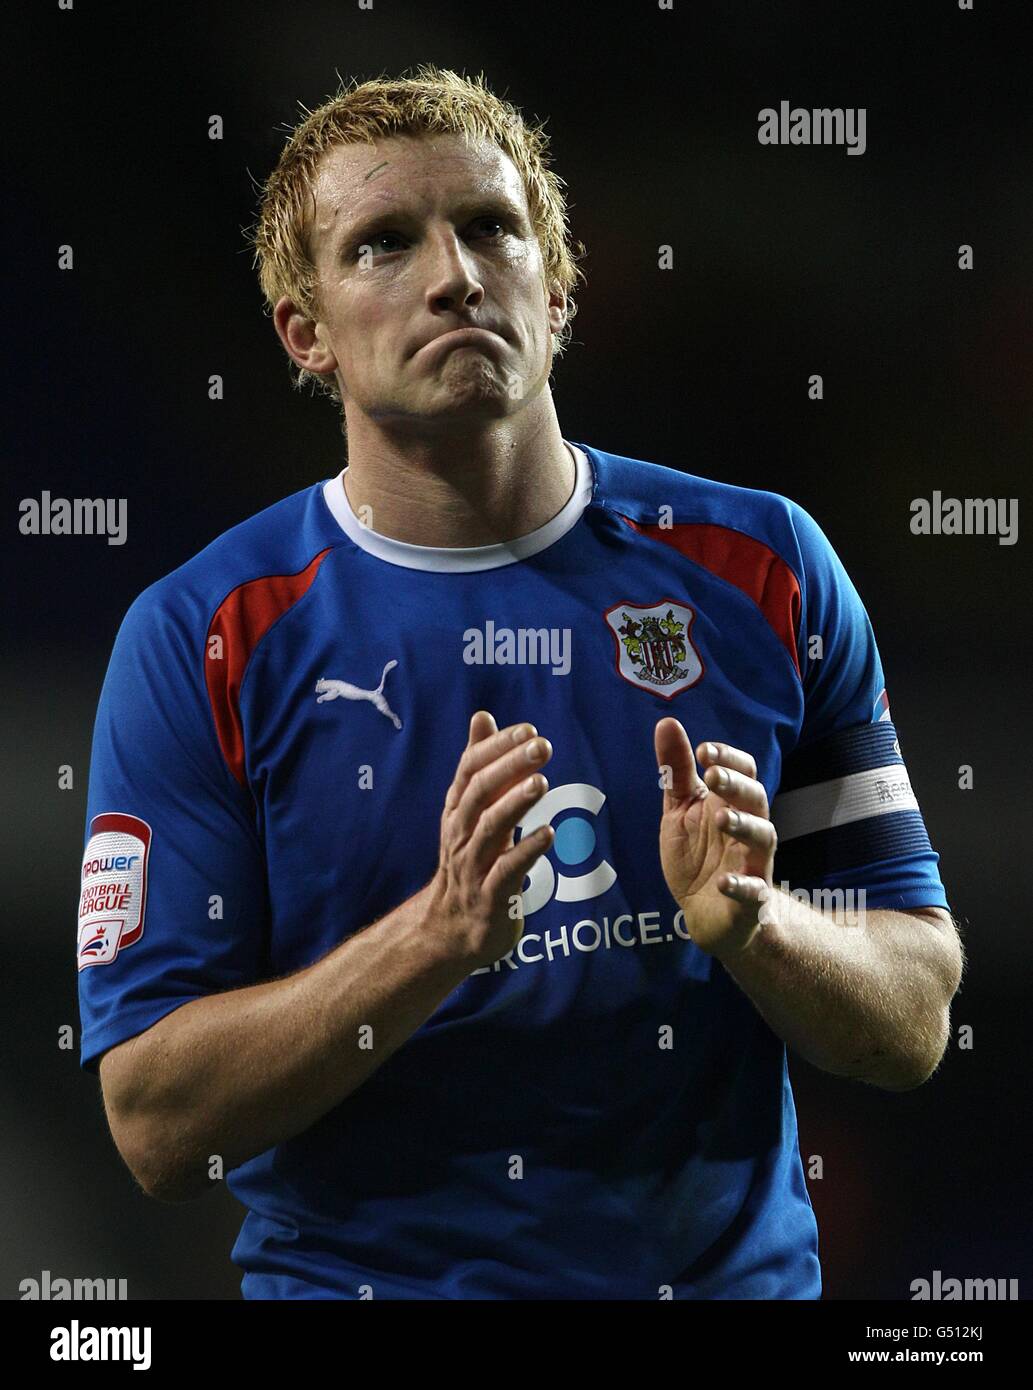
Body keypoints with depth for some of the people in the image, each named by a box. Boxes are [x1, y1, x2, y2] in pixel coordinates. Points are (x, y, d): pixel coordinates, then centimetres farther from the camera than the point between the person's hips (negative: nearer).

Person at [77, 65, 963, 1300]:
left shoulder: (766, 568, 1)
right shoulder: (198, 640, -5)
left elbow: (912, 1031, 2)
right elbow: (157, 1128, -11)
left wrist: (747, 920, -17)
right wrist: (443, 931, -22)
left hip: (734, 1269, 2)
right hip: (363, 1271, -2)